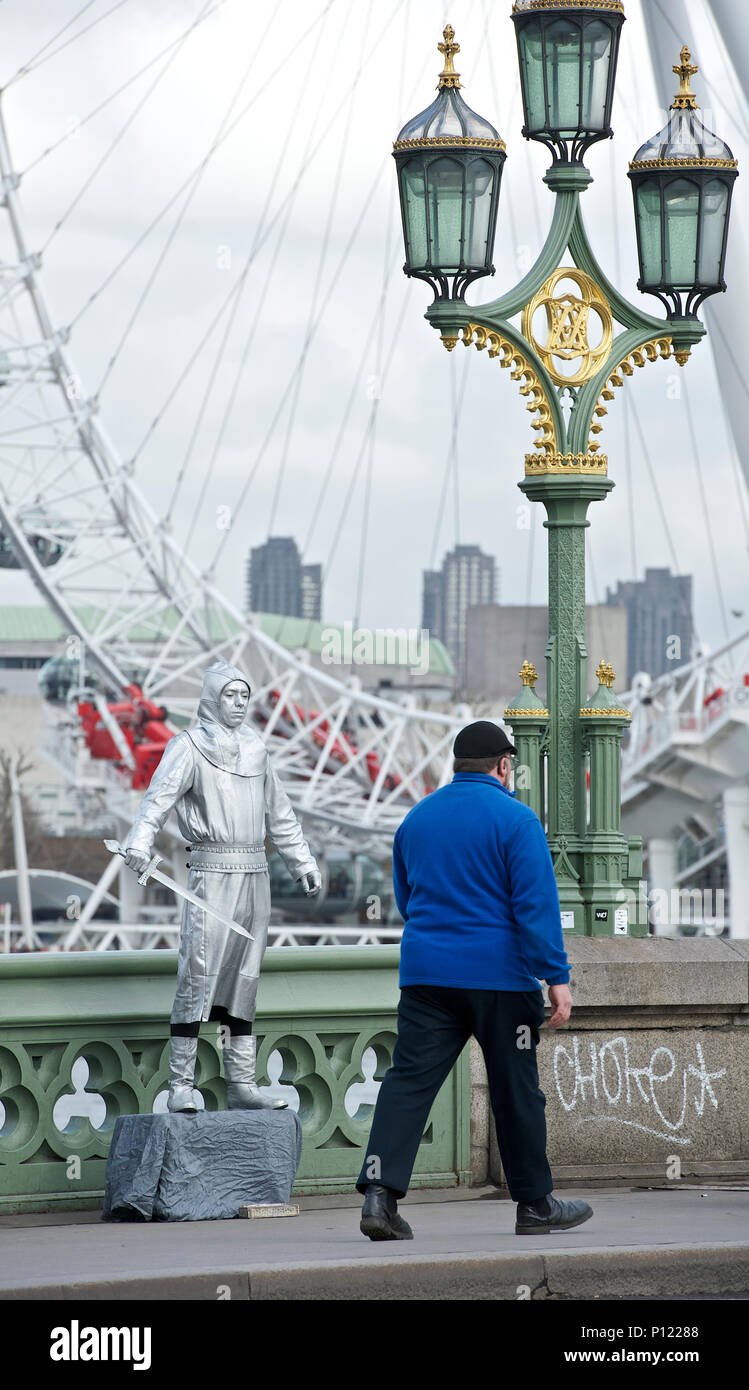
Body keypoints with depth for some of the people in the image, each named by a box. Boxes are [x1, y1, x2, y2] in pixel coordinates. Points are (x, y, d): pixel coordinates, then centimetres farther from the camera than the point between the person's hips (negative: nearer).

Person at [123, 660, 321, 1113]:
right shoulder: (190, 747, -2)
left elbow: (280, 812, 27)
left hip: (255, 874, 6)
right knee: (199, 973, -12)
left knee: (246, 977, 7)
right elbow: (160, 796, -16)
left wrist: (304, 862, 28)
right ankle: (182, 1084, -11)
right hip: (212, 871, -6)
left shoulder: (256, 749, 17)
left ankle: (242, 1084, 10)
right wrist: (140, 844, -32)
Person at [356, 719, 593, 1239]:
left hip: (425, 975, 4)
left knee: (409, 1080, -3)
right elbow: (537, 904, -13)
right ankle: (535, 1205, 17)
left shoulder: (417, 817, 12)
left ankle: (379, 1191, -19)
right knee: (516, 1088, 7)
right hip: (500, 976, -4)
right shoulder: (515, 819, -7)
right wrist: (556, 977, -13)